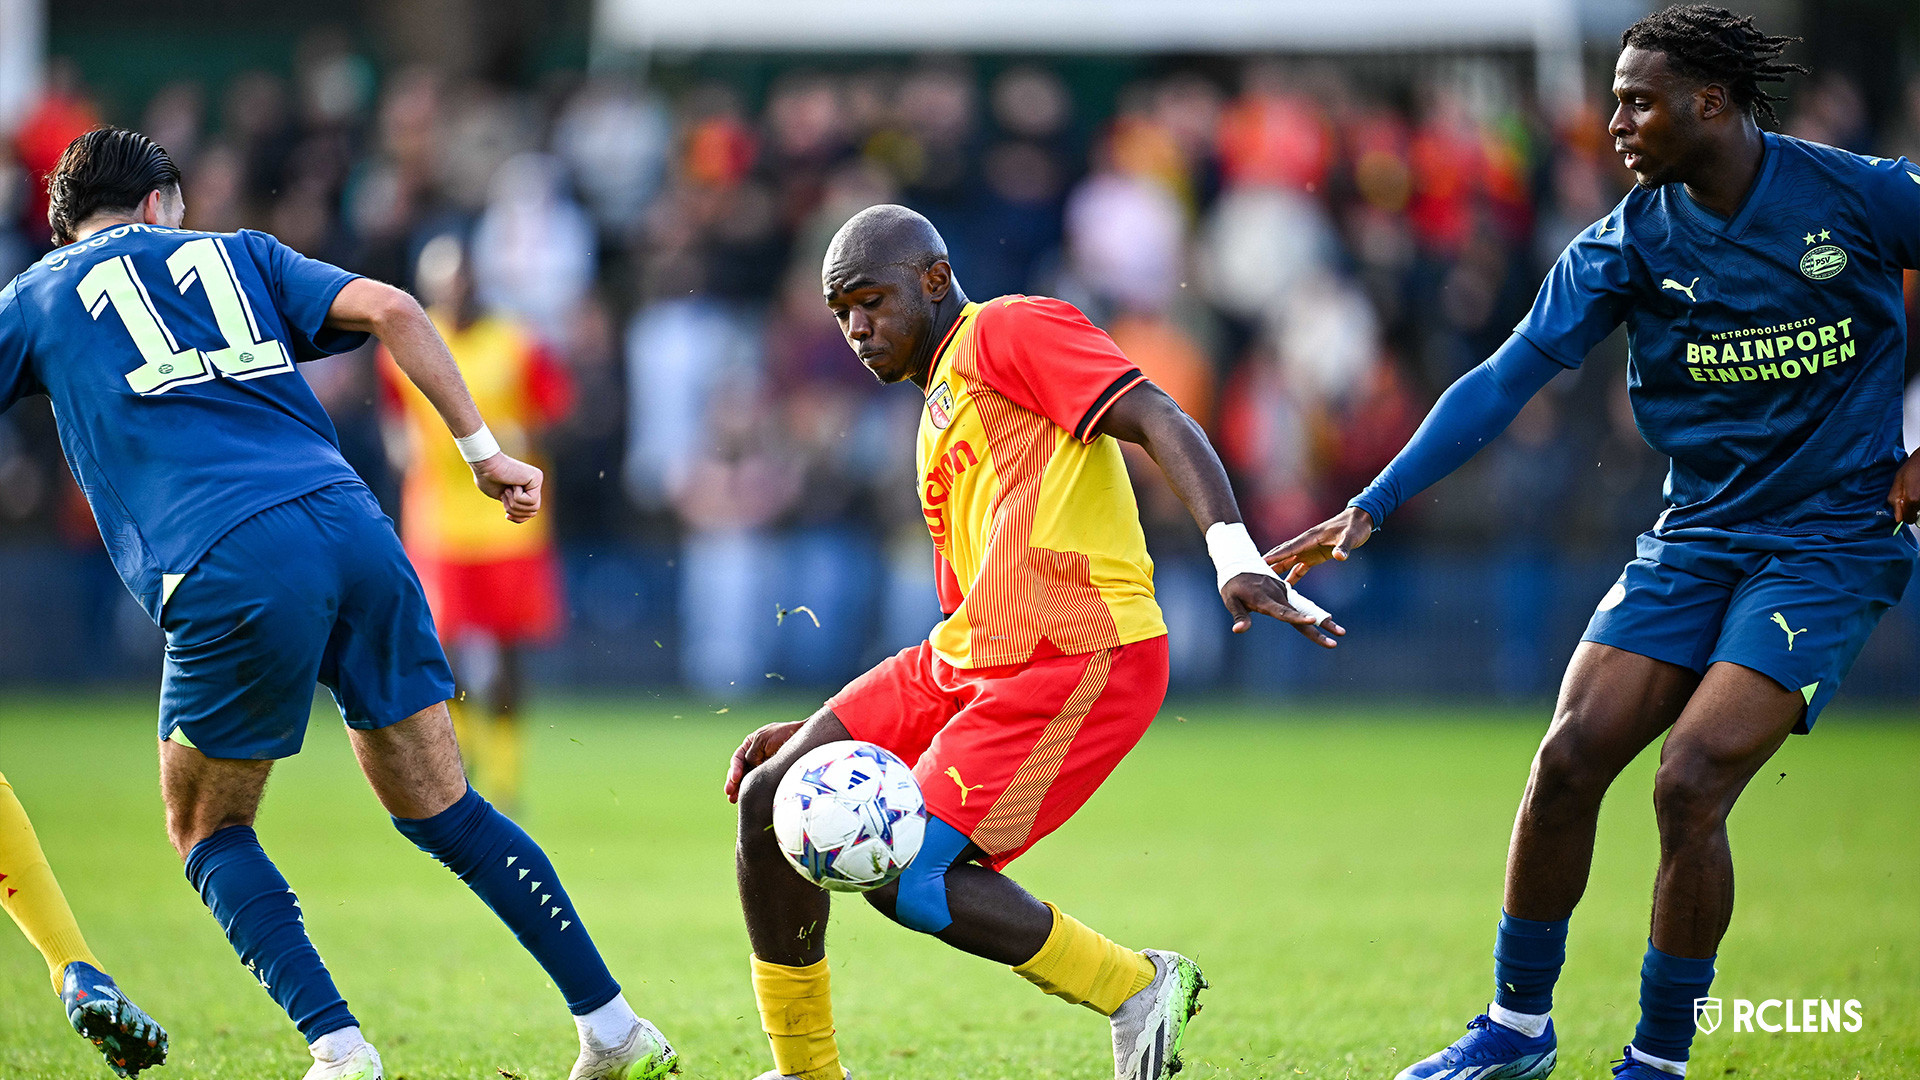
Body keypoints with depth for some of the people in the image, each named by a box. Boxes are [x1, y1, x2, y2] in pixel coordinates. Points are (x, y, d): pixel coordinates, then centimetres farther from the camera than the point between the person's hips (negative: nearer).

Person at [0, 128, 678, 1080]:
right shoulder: (240, 254, 25)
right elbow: (387, 309, 11)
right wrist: (482, 450, 10)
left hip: (228, 572, -3)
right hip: (351, 528, 4)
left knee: (209, 834, 15)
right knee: (442, 811, 14)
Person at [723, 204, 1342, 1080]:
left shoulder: (1007, 331, 1)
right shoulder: (940, 420, 28)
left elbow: (1159, 422, -13)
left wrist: (1234, 556, -29)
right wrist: (819, 734, 25)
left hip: (1075, 663, -9)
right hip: (966, 662, 9)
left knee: (907, 881, -17)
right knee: (771, 804, 2)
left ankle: (1138, 989, 0)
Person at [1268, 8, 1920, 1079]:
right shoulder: (1629, 243, -2)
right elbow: (1507, 378, -4)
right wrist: (1372, 505, -13)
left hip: (1832, 545, -4)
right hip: (1696, 537, 4)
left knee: (1691, 781, -18)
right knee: (1570, 759, -8)